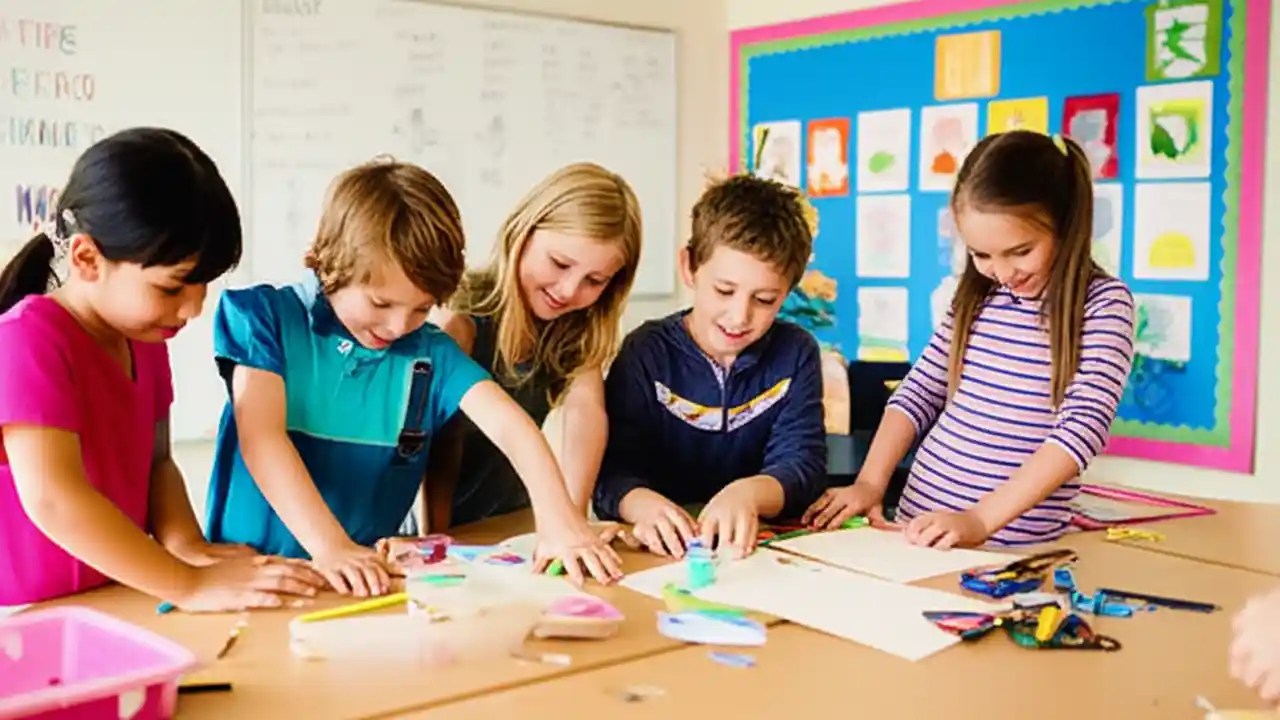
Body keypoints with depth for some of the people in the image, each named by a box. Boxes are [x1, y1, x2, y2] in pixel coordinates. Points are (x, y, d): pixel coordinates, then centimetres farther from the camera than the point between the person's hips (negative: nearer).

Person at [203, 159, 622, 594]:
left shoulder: (429, 352, 1)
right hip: (252, 567, -1)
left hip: (370, 569, 2)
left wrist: (557, 519, -24)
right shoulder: (266, 317, -6)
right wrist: (329, 546, -26)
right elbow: (261, 436, -15)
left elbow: (510, 426, -8)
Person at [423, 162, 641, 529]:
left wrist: (571, 517, -32)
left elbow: (585, 410, -17)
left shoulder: (577, 330, -1)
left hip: (513, 530, 4)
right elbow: (440, 448, -15)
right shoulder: (458, 319, -15)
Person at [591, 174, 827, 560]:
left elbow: (804, 464, -9)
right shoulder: (646, 353, -5)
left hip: (768, 548, 2)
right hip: (661, 553, -1)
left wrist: (749, 493, -30)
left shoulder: (796, 355, 1)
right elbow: (612, 473, -13)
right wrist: (643, 503, -35)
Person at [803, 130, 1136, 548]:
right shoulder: (977, 293, 9)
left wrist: (982, 519, -23)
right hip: (919, 524, 3)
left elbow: (1082, 427, -15)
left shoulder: (1103, 303, -6)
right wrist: (871, 481, -2)